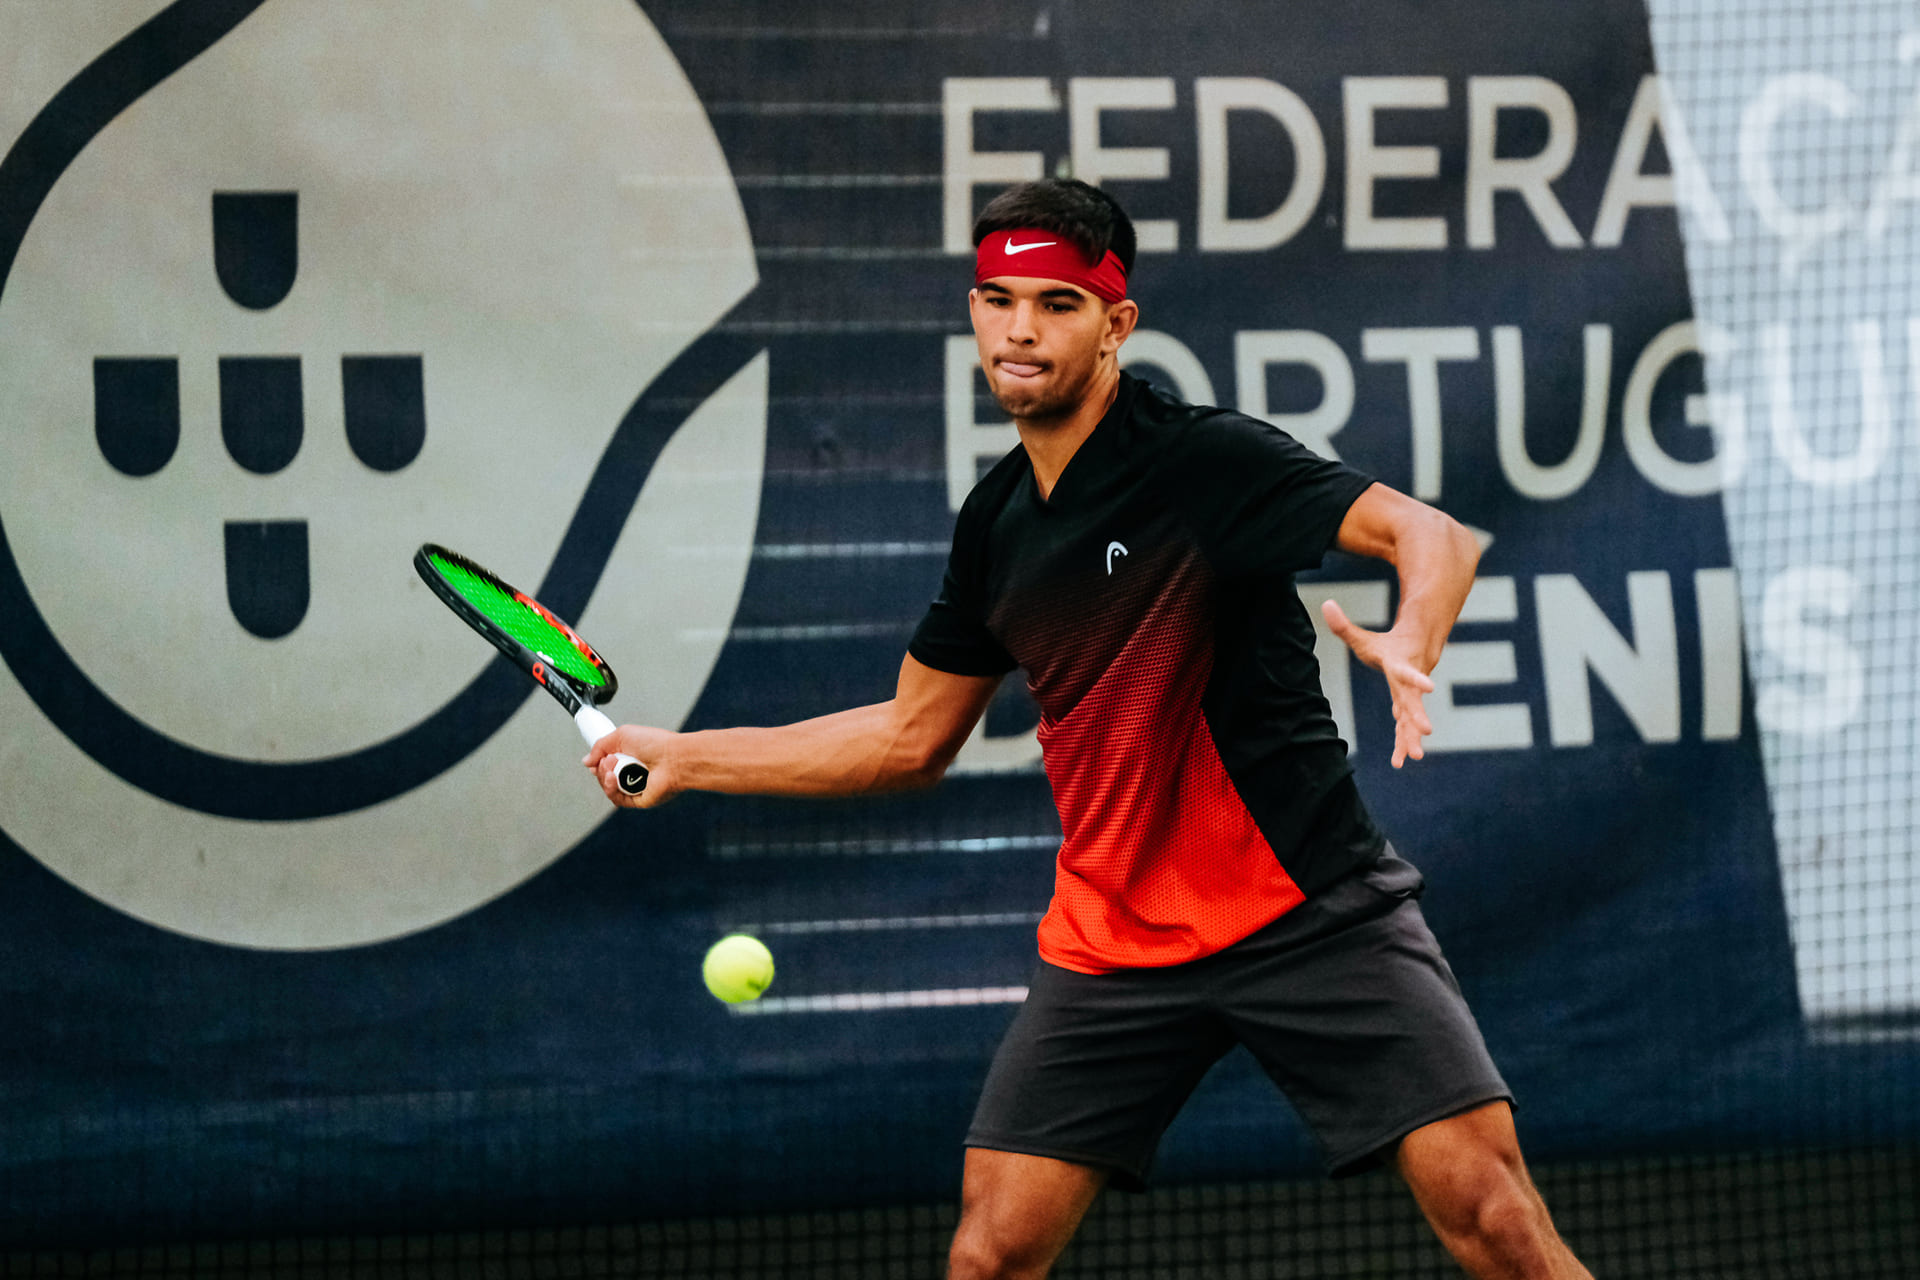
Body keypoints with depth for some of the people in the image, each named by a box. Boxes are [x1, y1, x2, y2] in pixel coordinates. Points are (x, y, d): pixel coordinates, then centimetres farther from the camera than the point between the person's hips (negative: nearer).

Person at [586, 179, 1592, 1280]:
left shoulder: (1205, 460, -12)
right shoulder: (998, 519, 8)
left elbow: (1435, 538, -24)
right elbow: (912, 738, 21)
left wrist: (1409, 640, -46)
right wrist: (684, 758, 20)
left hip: (1315, 914, -5)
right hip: (1113, 937, 5)